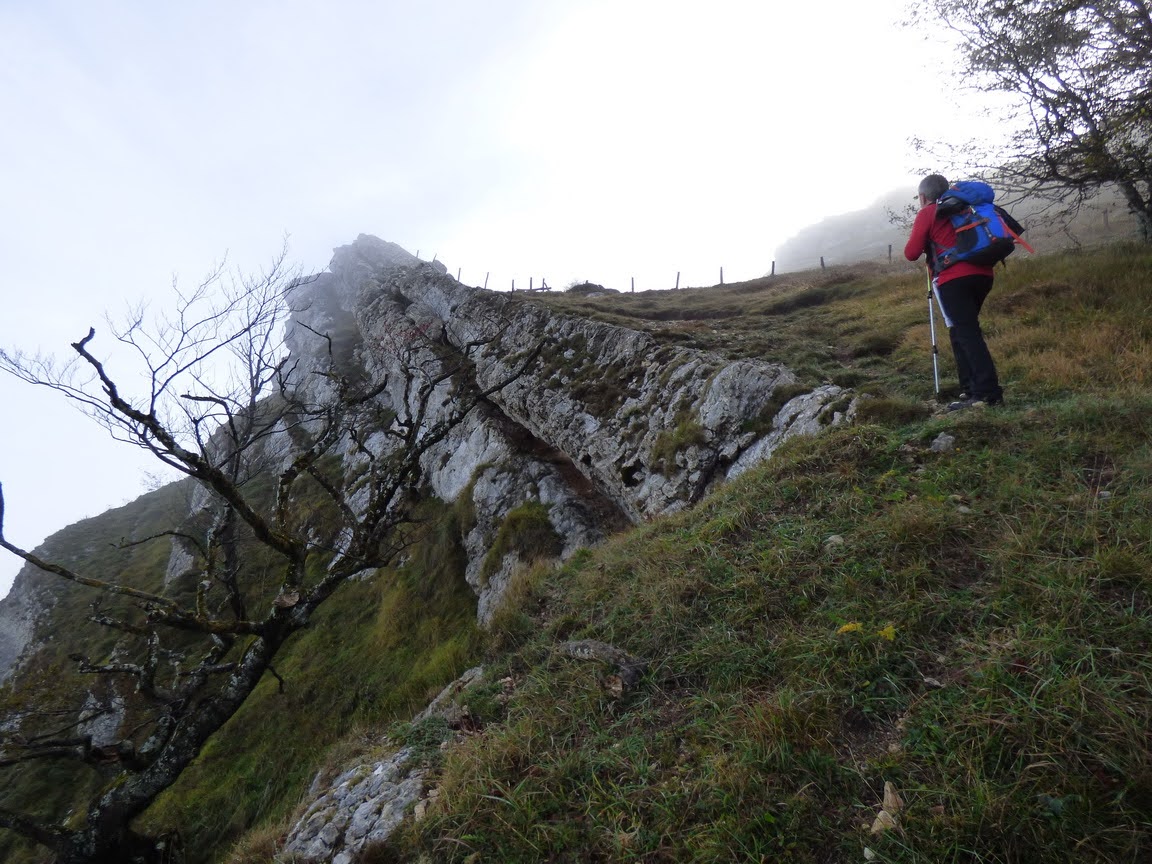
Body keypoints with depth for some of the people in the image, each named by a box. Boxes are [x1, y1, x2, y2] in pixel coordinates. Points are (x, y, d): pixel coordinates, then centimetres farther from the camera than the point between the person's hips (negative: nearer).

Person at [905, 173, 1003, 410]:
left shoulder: (927, 213, 5)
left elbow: (911, 253, -1)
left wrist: (916, 238, 20)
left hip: (954, 280, -7)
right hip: (982, 274, 7)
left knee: (967, 333, -11)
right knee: (961, 330, 16)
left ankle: (988, 392, -18)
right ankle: (970, 389, 15)